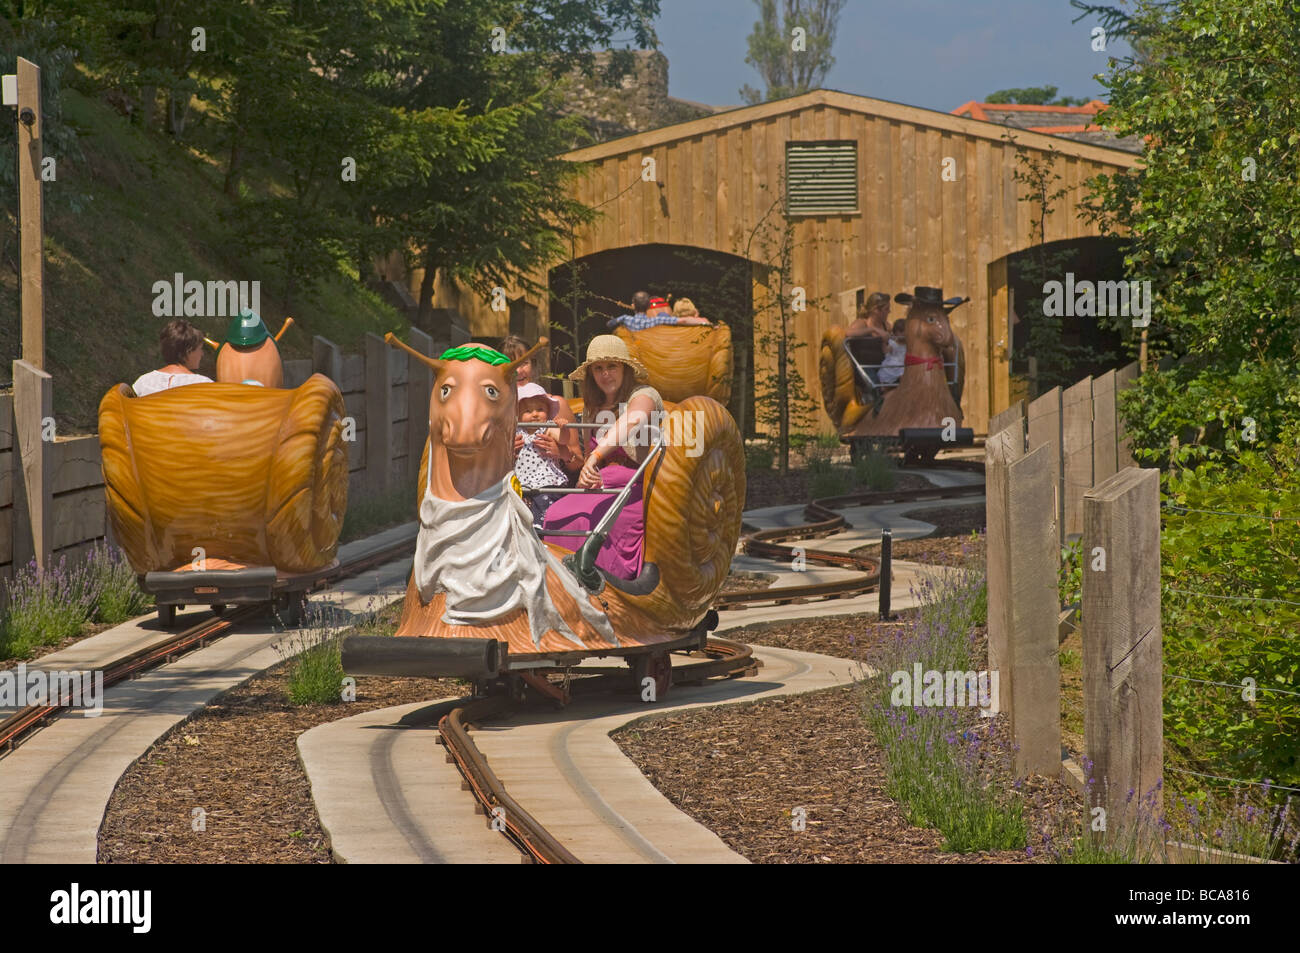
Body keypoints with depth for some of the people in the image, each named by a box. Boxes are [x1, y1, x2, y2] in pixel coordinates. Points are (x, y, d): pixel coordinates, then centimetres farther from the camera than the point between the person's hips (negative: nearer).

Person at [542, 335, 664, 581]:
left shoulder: (644, 395, -6)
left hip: (637, 490, -7)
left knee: (583, 520, -29)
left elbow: (633, 420, -30)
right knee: (556, 516, -20)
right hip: (602, 487, 7)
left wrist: (595, 458, -43)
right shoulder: (592, 408, 17)